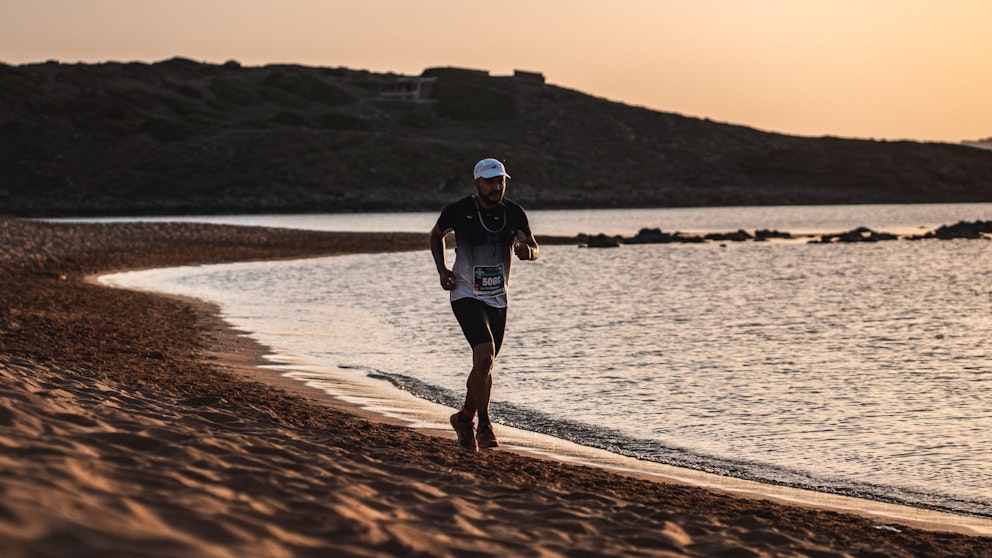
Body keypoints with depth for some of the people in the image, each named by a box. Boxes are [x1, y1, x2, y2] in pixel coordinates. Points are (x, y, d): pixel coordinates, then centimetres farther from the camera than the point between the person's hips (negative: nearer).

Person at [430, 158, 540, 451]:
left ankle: (465, 418, 33)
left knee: (485, 365, 12)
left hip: (498, 299, 5)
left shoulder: (514, 213, -1)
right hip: (466, 295, -5)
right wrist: (442, 270, -3)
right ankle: (484, 424, -11)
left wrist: (528, 250, -18)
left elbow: (534, 248, 6)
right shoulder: (459, 211, -9)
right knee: (485, 356, -22)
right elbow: (436, 235, 10)